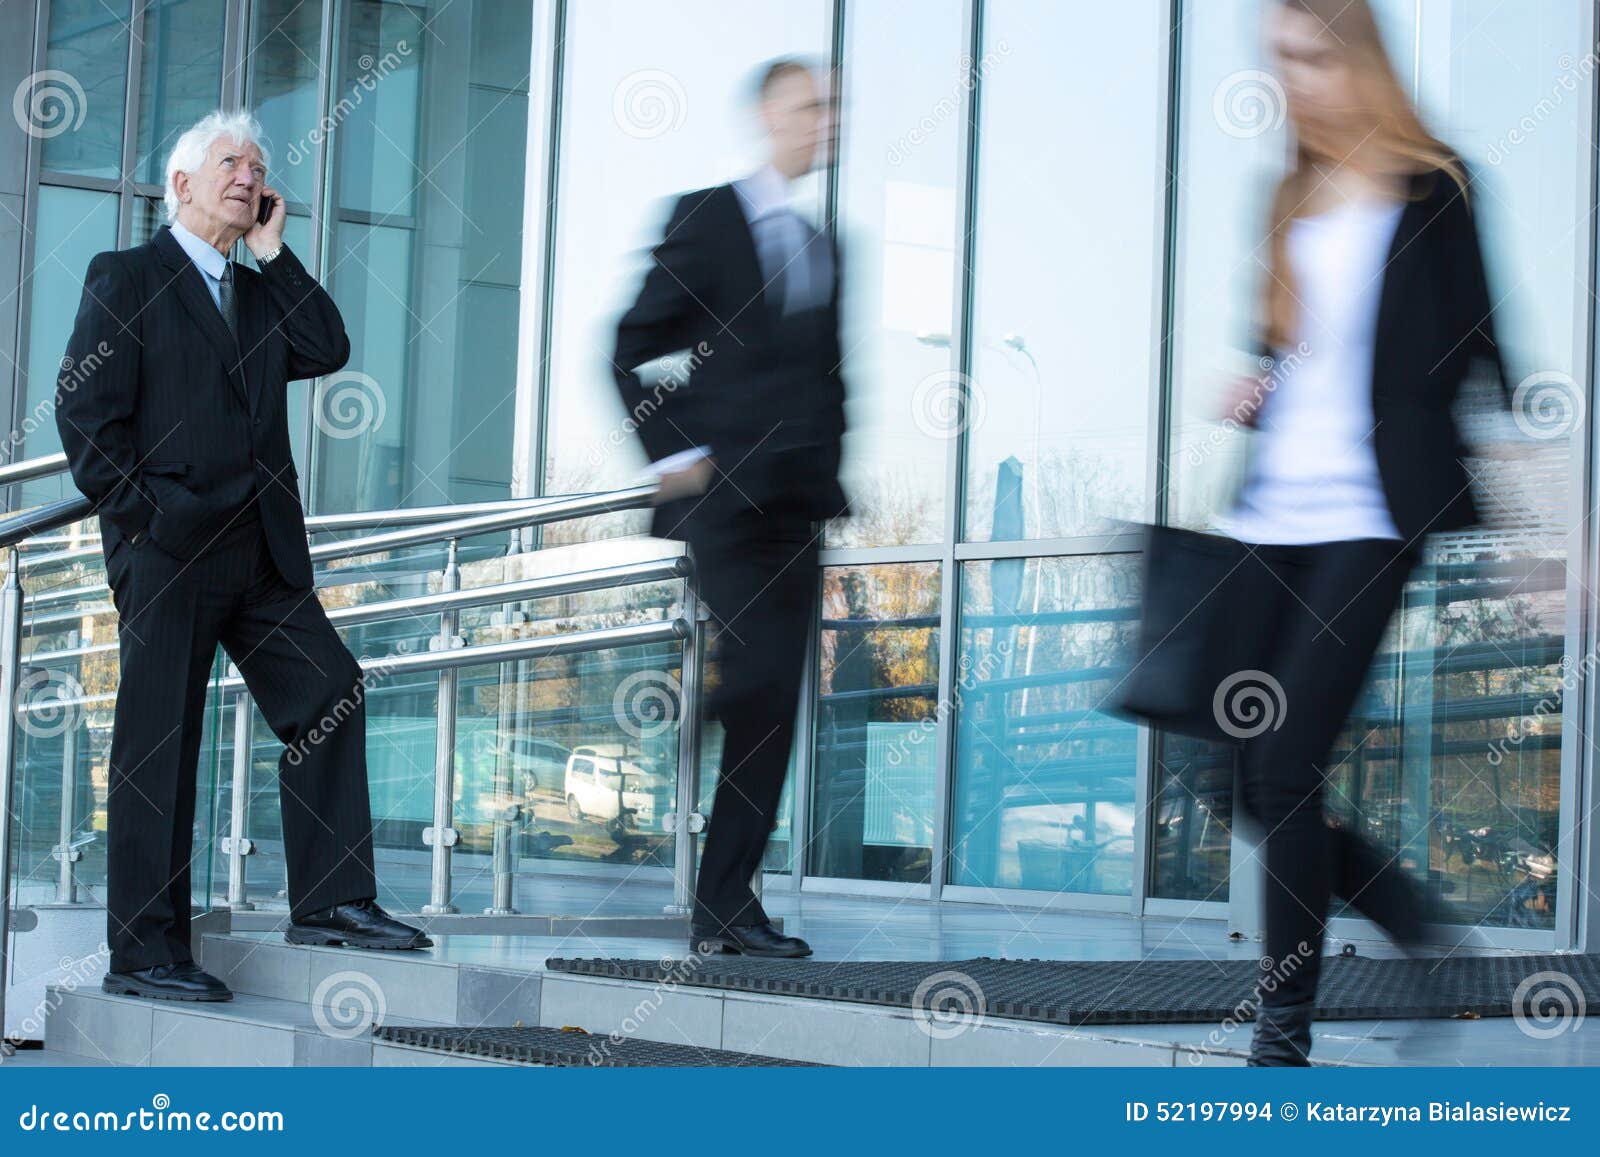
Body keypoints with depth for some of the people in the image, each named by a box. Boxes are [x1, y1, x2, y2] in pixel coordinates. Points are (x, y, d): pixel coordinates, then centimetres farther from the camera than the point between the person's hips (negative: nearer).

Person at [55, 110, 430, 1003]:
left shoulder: (261, 291, 22)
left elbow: (328, 351, 4)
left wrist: (275, 254, 5)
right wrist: (139, 518, -11)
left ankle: (331, 900, 4)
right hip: (170, 552, -6)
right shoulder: (127, 279, 3)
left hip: (262, 553, 7)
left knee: (330, 694, -2)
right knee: (157, 747, -4)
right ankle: (145, 952, -1)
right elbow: (86, 412, -5)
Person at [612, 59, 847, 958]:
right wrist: (672, 454, -9)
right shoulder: (705, 218, 0)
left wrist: (826, 477, 12)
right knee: (753, 683, -17)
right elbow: (633, 351, -1)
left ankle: (727, 905, 6)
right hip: (719, 500, -6)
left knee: (775, 705, 2)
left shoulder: (823, 247, 18)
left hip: (793, 511, 6)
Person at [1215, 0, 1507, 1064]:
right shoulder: (1292, 202, 15)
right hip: (1272, 517, 7)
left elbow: (1477, 355, -4)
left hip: (1367, 521, -7)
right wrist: (1252, 394, 5)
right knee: (1253, 783, 5)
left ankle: (1287, 1027, 0)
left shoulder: (1436, 193, -3)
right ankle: (1402, 908, 27)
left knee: (1285, 769, -11)